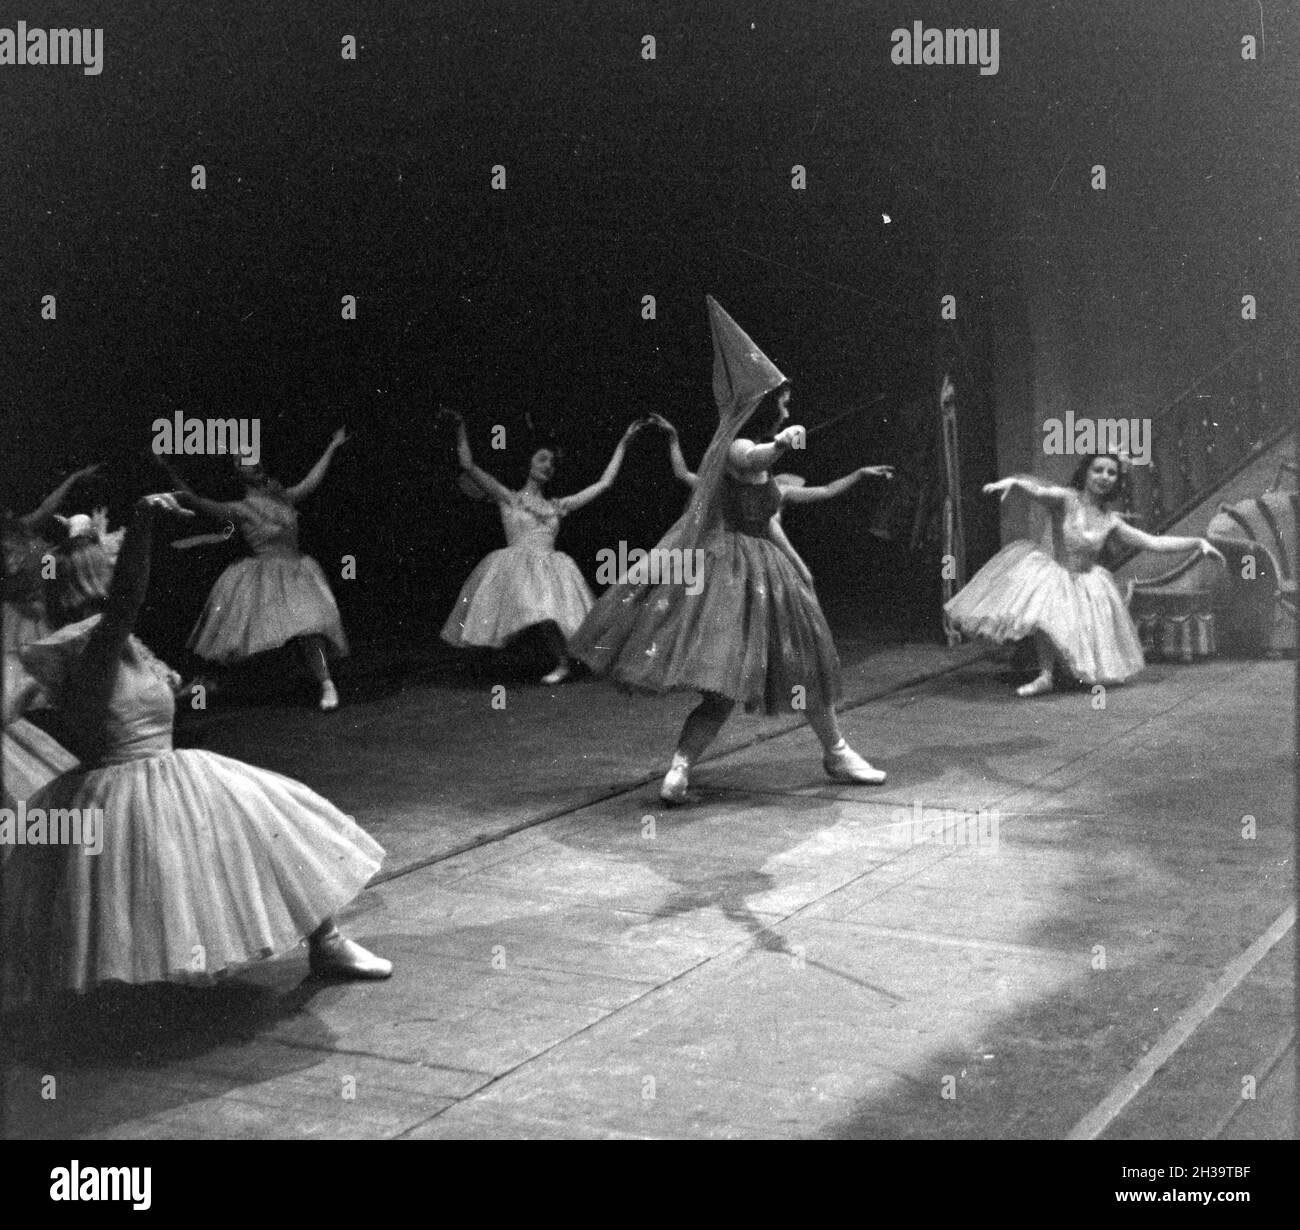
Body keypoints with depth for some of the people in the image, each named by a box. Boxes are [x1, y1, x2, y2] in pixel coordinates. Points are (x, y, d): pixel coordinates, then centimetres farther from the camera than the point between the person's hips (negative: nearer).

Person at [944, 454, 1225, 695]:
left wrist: (1198, 542, 3)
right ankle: (1046, 675, -24)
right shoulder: (1066, 499, -12)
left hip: (1087, 584, 5)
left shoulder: (1110, 520, 1)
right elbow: (1037, 490, -32)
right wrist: (1012, 481, -54)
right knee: (1044, 611, -34)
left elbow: (1153, 542, 6)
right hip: (1054, 574, -4)